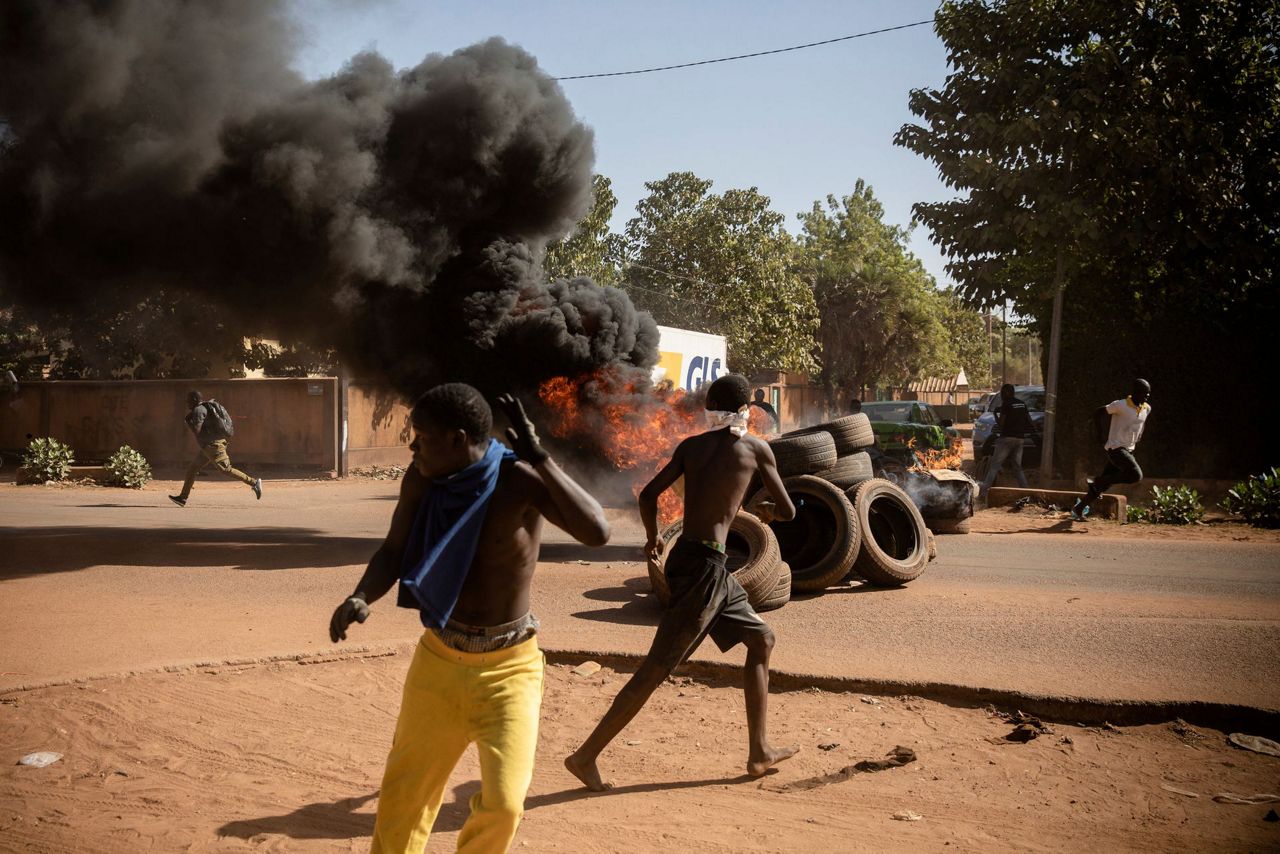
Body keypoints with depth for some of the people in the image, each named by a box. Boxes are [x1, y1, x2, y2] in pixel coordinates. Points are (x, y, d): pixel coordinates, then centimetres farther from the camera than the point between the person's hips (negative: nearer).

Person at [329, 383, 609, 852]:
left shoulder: (519, 479, -21)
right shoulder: (422, 479, -7)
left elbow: (597, 532, -34)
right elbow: (393, 551, 3)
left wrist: (539, 457, -34)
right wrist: (361, 596, -18)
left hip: (507, 669, -4)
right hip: (439, 658, 4)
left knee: (503, 804, -7)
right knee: (402, 796, 14)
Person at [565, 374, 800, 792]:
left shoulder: (690, 446, 10)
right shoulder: (755, 448, -2)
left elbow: (649, 495, 4)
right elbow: (788, 511, 3)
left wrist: (653, 539, 21)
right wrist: (768, 510, 25)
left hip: (686, 556, 7)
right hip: (704, 566, -7)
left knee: (761, 639, 20)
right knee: (656, 669, -5)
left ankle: (759, 752, 26)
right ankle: (586, 755, -2)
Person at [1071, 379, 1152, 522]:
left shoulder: (1147, 408, 7)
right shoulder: (1121, 405, -17)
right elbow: (1098, 412, -10)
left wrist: (1138, 437, 16)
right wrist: (1102, 436, -11)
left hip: (1128, 450, 8)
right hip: (1115, 448, -8)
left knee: (1103, 484, 8)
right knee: (1135, 475, -24)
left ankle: (1078, 509, 18)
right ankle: (1098, 481, -9)